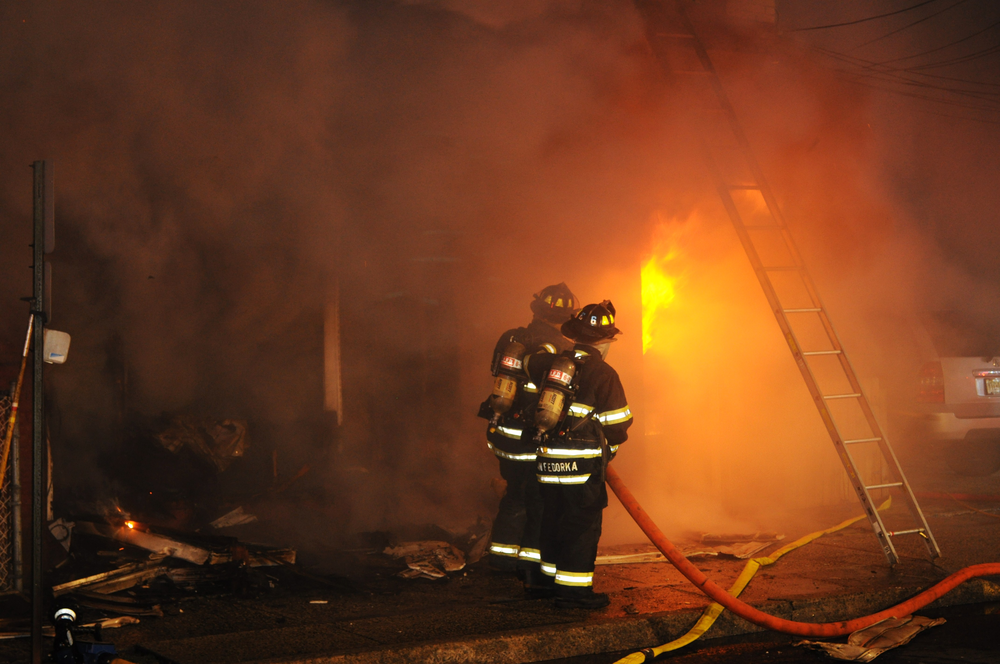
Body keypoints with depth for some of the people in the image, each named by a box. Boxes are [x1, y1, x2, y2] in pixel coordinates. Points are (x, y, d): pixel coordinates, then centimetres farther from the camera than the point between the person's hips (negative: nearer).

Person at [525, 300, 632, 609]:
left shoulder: (553, 362, 8)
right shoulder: (602, 373, -10)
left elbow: (529, 364, 32)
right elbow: (617, 421, -9)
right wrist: (610, 446, 11)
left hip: (548, 456, 7)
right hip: (582, 462, -6)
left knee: (554, 519, 17)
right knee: (583, 524, 1)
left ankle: (551, 580, 28)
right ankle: (574, 589, 2)